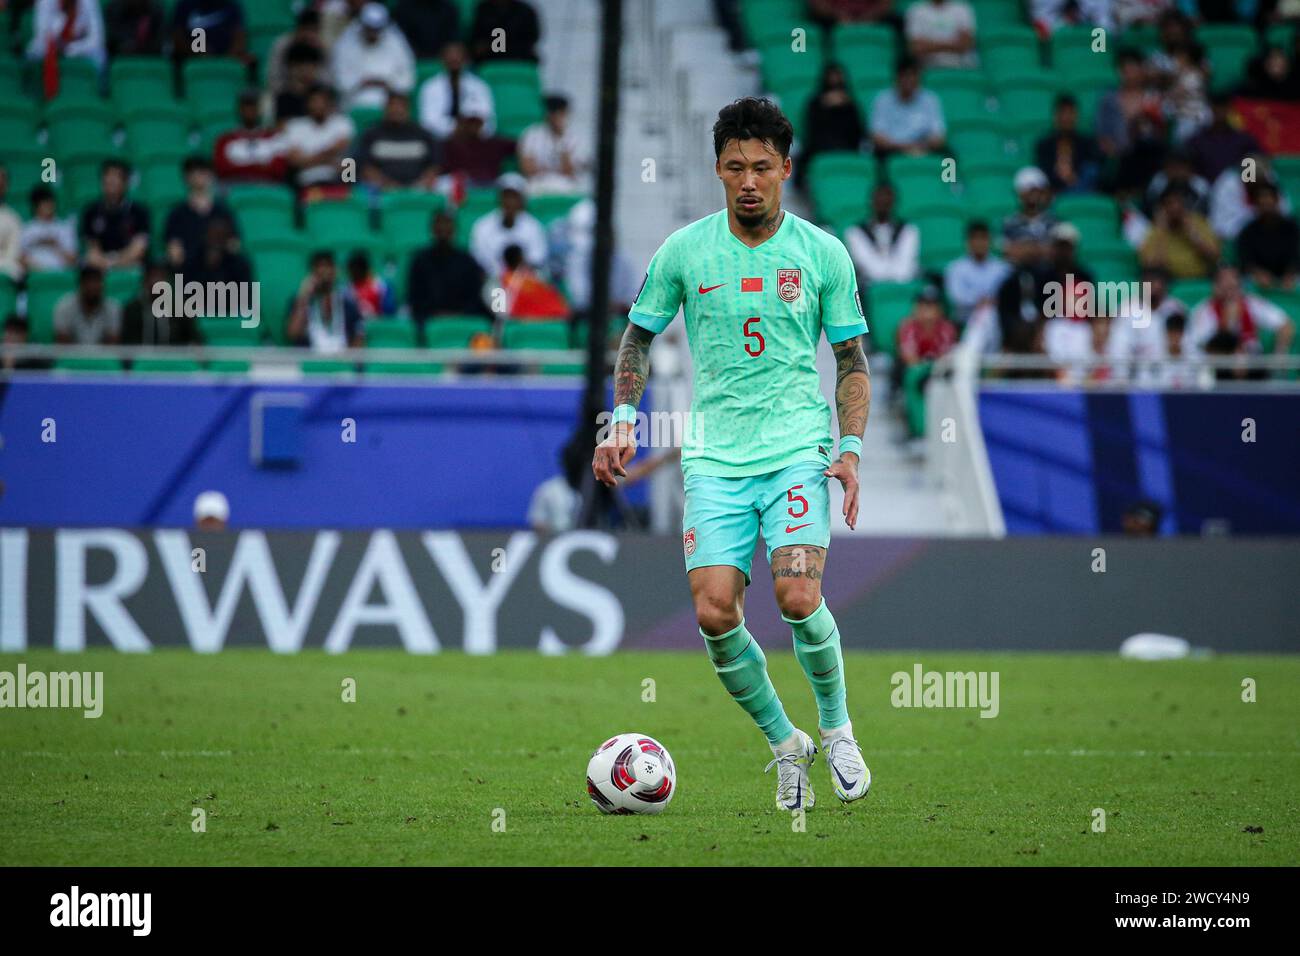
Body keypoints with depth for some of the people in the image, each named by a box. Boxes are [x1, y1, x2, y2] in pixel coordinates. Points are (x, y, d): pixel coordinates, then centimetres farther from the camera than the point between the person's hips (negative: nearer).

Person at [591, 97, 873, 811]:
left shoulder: (823, 254, 2)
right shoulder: (684, 251, 3)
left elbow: (851, 361, 8)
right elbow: (638, 338, 15)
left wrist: (850, 448, -3)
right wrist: (623, 421, 3)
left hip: (799, 449, -2)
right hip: (716, 456, 2)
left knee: (797, 598, -20)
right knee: (714, 613, -10)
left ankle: (836, 726, 7)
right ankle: (784, 745, 12)